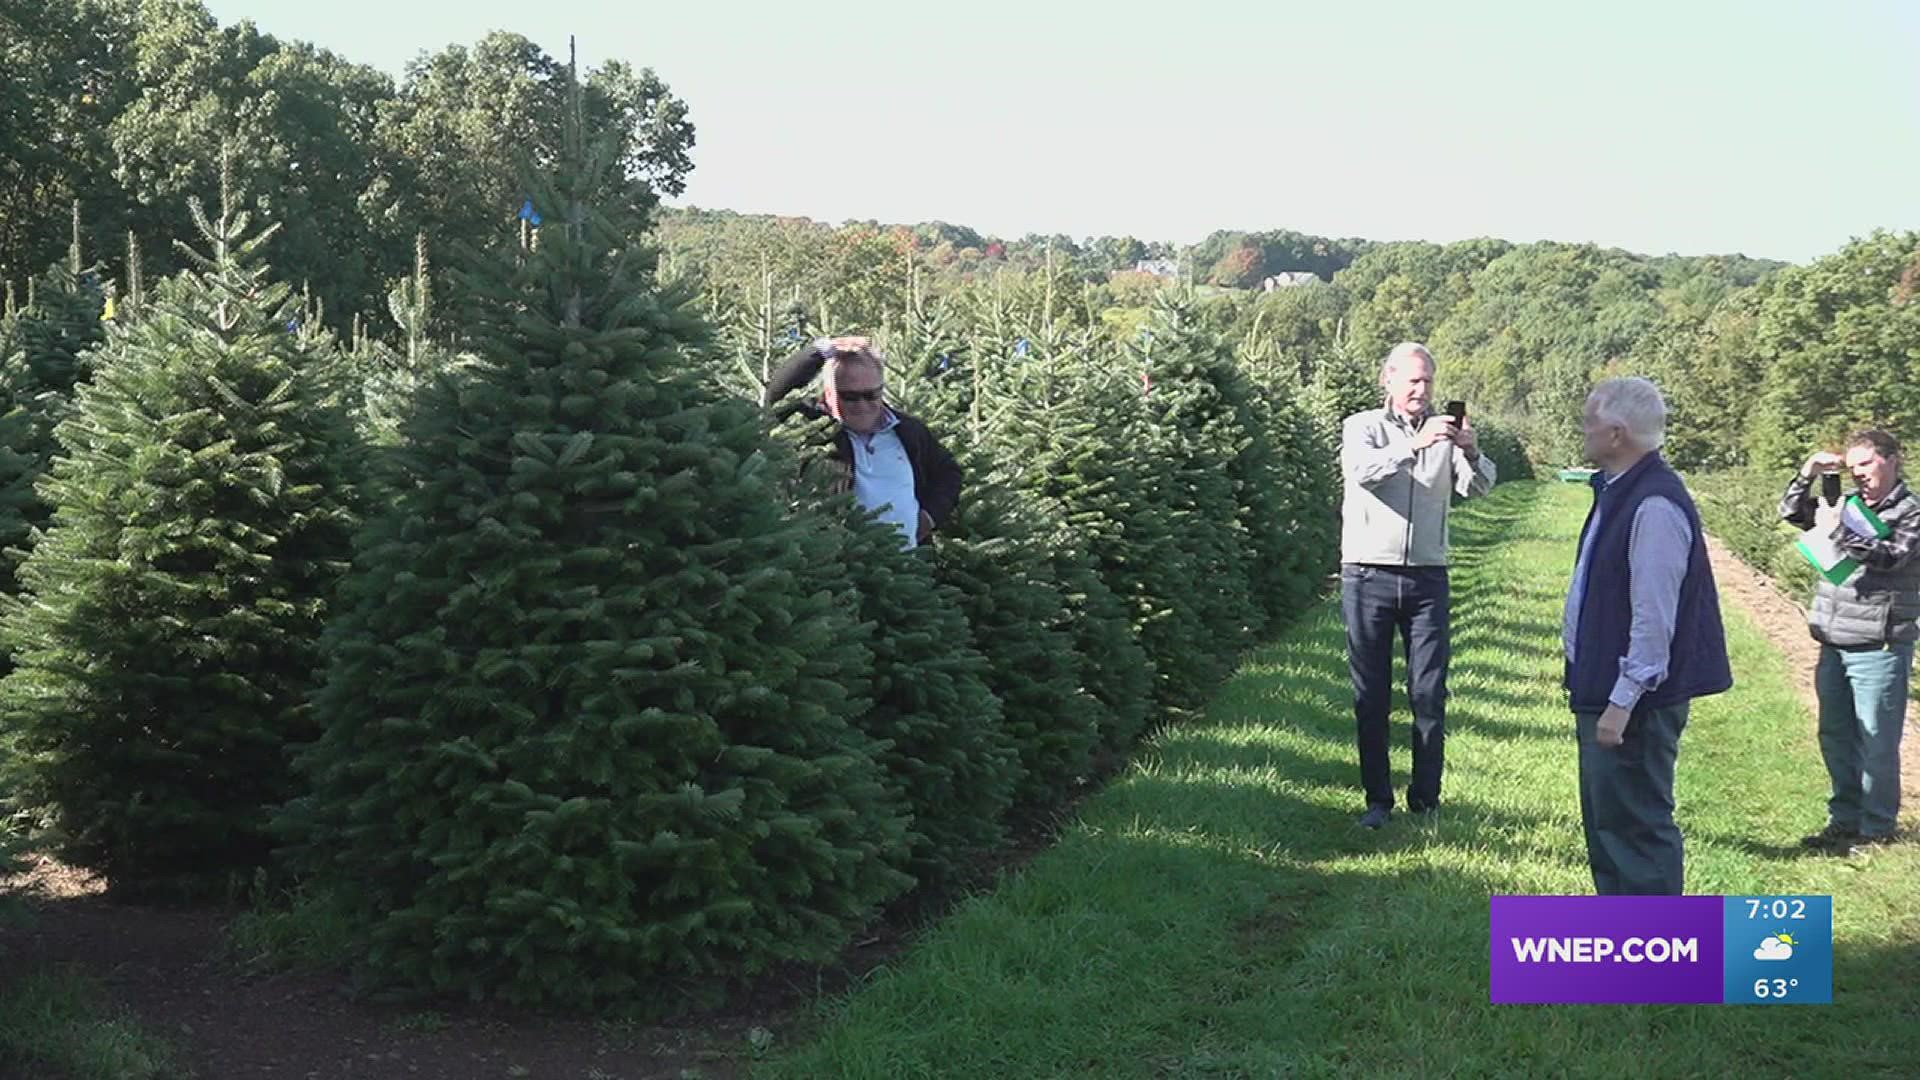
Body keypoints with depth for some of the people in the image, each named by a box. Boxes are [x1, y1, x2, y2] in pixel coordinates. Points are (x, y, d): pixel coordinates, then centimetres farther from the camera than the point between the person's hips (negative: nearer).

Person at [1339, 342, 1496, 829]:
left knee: (1430, 694, 0)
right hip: (1368, 576, -1)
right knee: (1371, 695, 4)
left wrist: (1472, 455, -27)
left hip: (1427, 578, 2)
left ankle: (1426, 801, 8)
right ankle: (1378, 800, 12)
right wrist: (1414, 445, -35)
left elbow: (1479, 487, -6)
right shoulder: (1363, 426, 2)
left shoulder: (1443, 431, 8)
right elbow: (1362, 470, -20)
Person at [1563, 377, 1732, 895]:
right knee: (1605, 821, 19)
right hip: (1603, 689, 11)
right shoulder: (1617, 491, 10)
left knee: (1636, 824, -2)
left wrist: (1623, 702, -22)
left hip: (1636, 699, -11)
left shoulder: (1655, 507, -22)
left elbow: (1654, 618, -24)